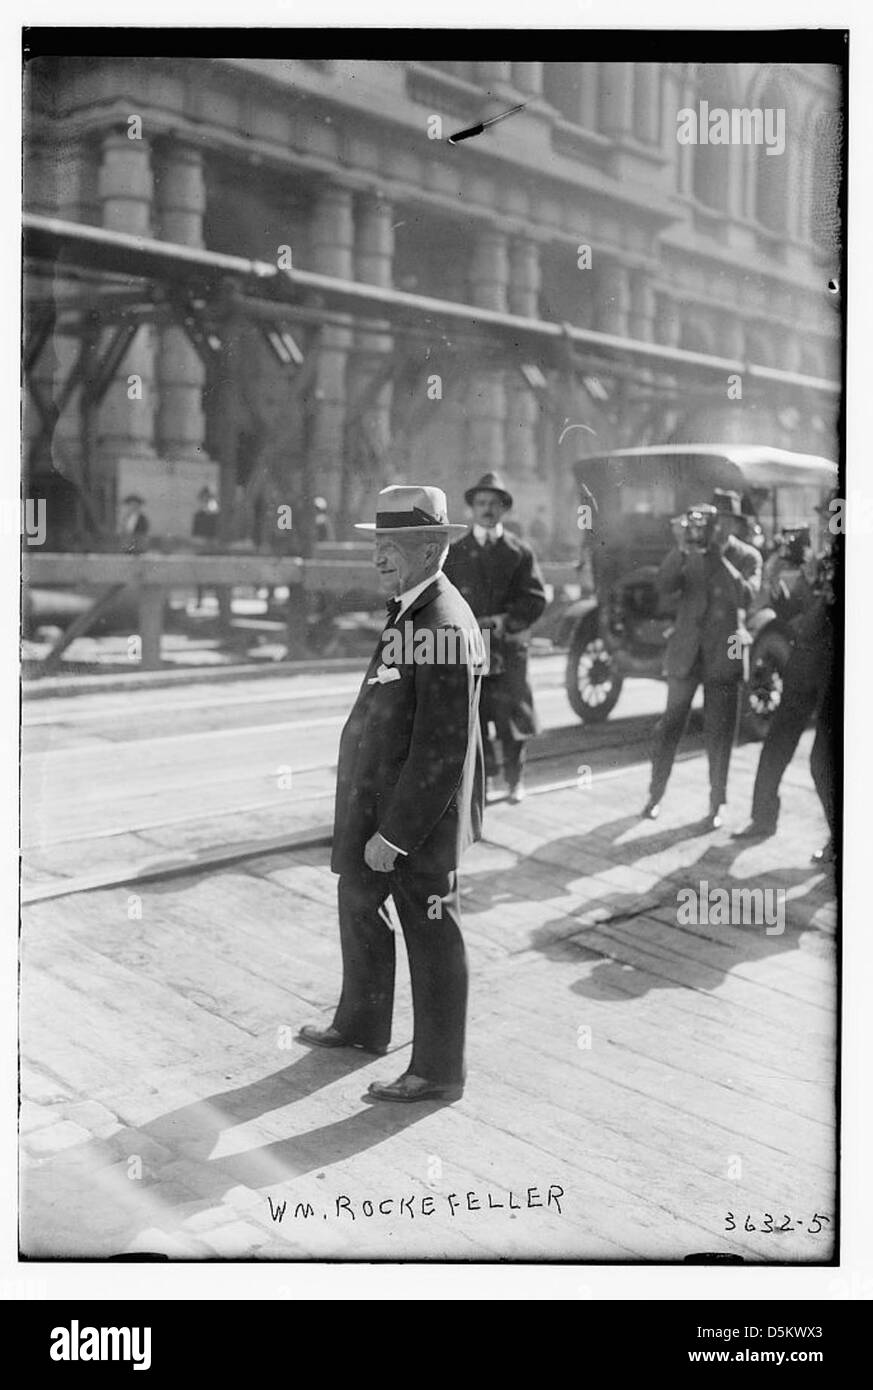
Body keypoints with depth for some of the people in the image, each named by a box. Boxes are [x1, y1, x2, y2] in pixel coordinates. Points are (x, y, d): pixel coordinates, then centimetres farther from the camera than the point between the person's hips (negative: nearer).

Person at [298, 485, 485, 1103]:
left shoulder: (443, 626, -24)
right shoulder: (410, 612, 7)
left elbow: (443, 750, -26)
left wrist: (394, 832, -22)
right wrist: (376, 822, 16)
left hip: (420, 818, -10)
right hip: (379, 802, 10)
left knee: (432, 939, 5)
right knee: (359, 904, 25)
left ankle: (440, 1072, 22)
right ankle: (362, 1024, 46)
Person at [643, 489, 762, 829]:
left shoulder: (748, 557, 1)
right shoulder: (689, 551, 3)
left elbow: (746, 597, -17)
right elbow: (664, 590, -11)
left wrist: (720, 556, -20)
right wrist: (682, 549, -22)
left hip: (725, 656, -1)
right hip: (686, 652, 1)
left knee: (720, 733, 2)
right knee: (670, 725, 7)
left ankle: (716, 805, 12)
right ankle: (656, 794, 20)